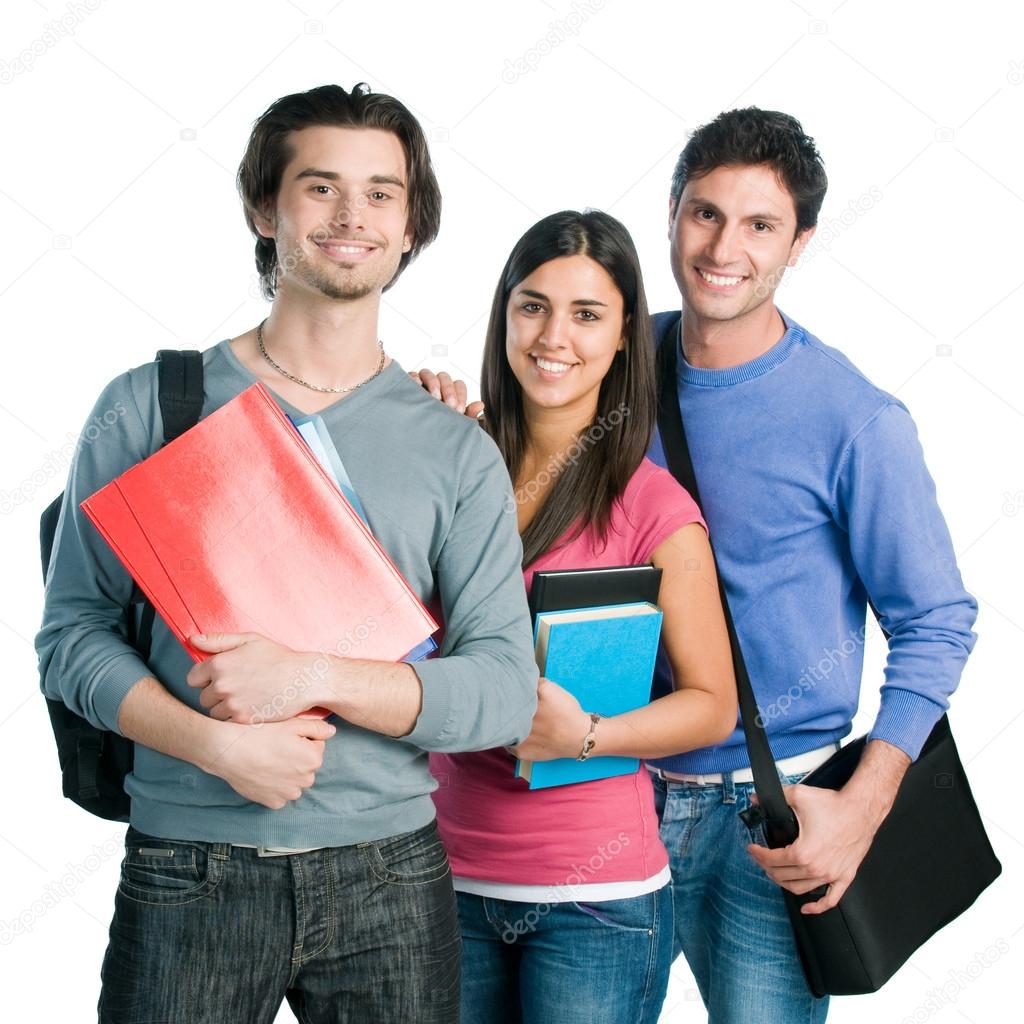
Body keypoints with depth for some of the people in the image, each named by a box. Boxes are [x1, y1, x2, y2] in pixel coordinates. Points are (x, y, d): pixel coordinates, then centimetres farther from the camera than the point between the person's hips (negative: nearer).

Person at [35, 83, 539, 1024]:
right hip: (185, 870, -1)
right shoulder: (150, 405, 1)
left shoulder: (458, 450, 2)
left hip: (390, 876, 1)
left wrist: (313, 678, -16)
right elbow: (72, 633, 0)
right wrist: (216, 743, -16)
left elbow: (506, 688, -3)